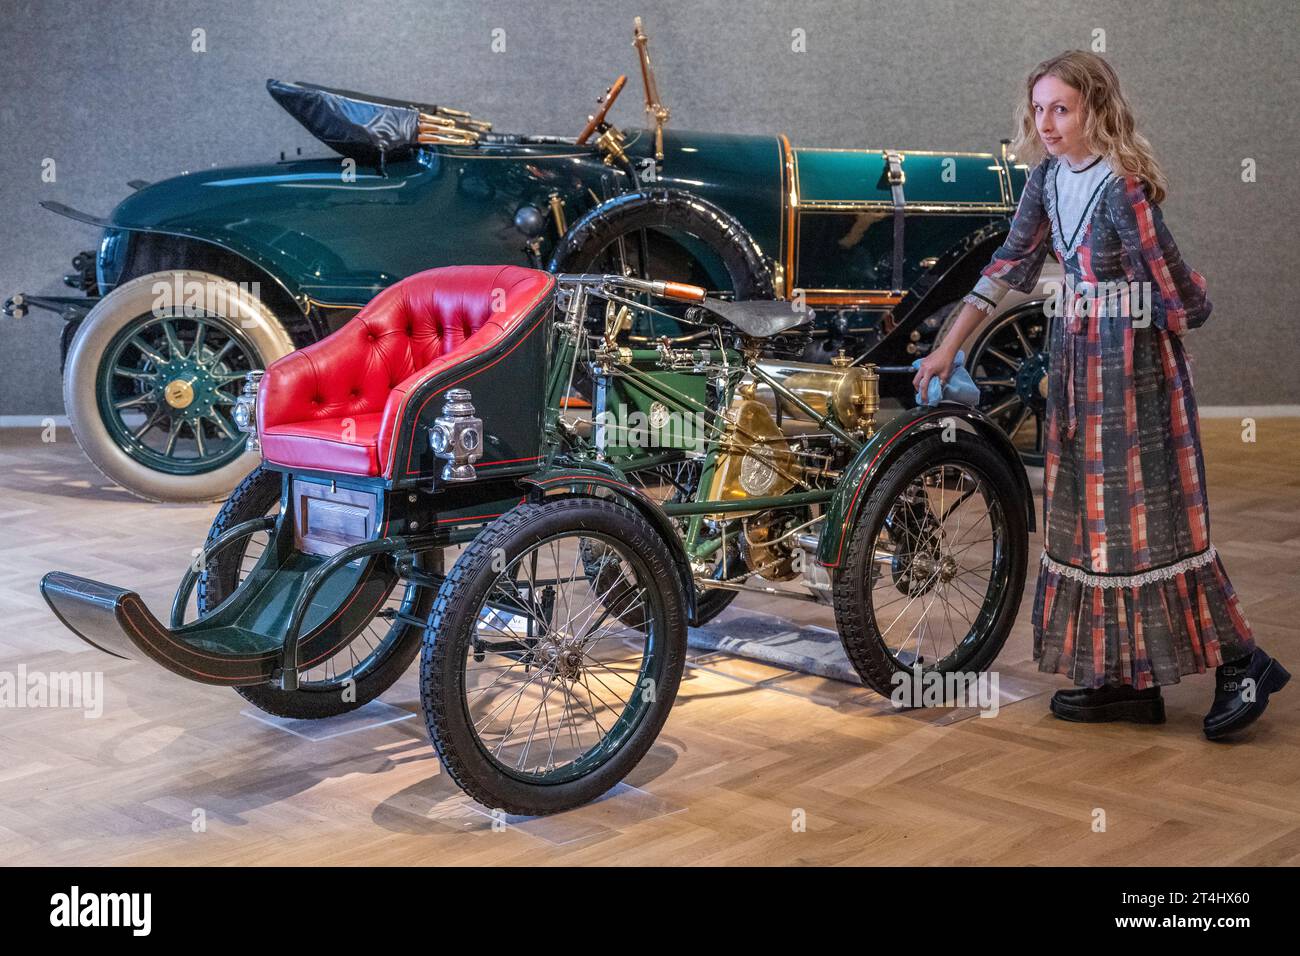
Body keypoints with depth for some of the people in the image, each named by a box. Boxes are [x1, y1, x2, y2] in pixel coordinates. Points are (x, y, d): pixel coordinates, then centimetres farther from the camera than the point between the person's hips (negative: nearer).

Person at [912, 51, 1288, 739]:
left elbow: (1179, 300, -18)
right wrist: (948, 347, 8)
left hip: (1132, 358, -8)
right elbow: (1011, 263, 10)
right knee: (1089, 512, 10)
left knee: (1147, 510, -4)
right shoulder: (1047, 176, 4)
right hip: (1076, 355, 8)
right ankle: (1125, 679, 20)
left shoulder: (1122, 186, -20)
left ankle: (1241, 663, 9)